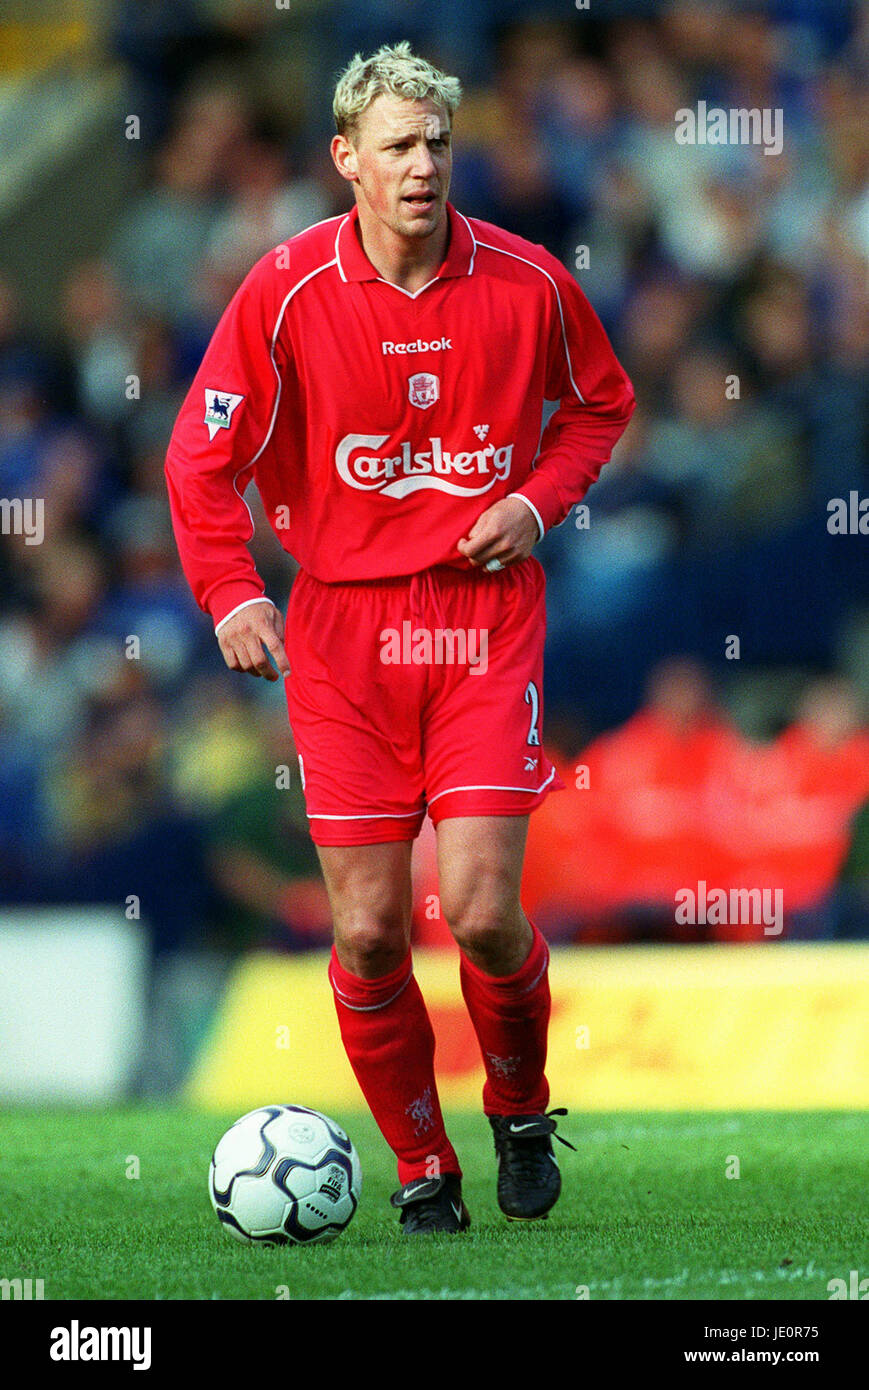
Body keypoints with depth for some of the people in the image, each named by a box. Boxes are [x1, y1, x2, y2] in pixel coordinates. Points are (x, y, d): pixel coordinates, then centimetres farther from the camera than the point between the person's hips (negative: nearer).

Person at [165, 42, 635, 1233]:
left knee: (482, 911, -11)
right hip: (342, 629, 0)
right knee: (367, 932, -2)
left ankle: (522, 1109, 19)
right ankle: (424, 1170, 17)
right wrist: (230, 593, -14)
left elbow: (601, 405, 15)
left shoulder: (526, 284, -2)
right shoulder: (287, 290, -5)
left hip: (486, 619, 0)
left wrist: (539, 503, -3)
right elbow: (205, 455, 0)